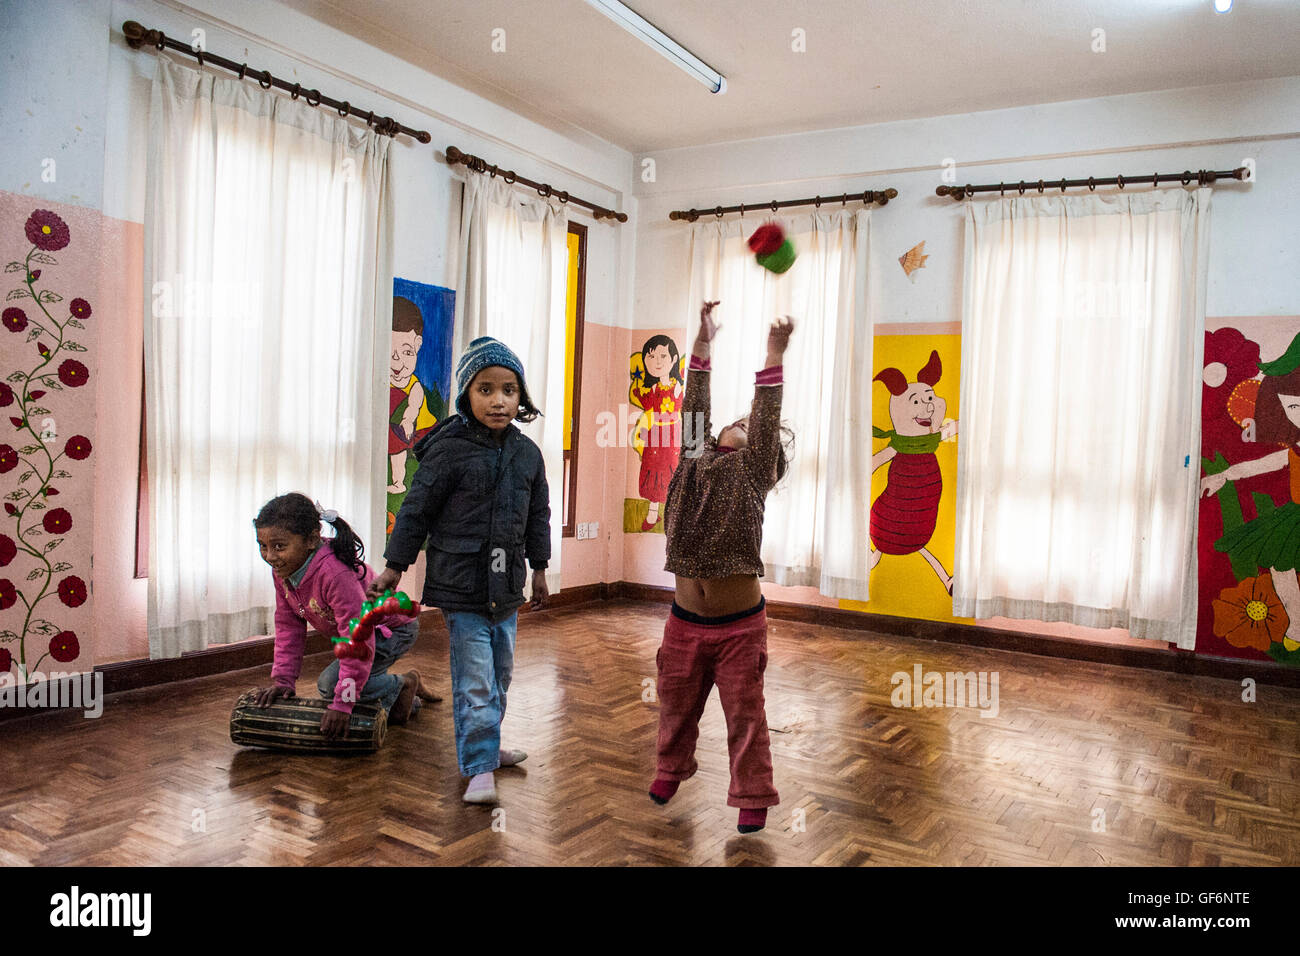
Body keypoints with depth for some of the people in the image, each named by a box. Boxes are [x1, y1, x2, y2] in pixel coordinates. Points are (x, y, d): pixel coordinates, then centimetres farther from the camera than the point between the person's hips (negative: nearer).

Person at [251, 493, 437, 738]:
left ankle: (402, 684, 1)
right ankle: (409, 699, 34)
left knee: (331, 683, -23)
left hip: (392, 629, -9)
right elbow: (289, 626, -2)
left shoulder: (336, 573, -40)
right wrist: (283, 680, -10)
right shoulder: (282, 570, -12)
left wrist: (343, 703, -37)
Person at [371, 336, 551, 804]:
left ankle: (486, 744, 37)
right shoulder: (450, 450, -12)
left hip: (506, 586, 6)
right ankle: (480, 768, 7)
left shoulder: (527, 453, 4)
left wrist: (538, 567, 19)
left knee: (500, 673, 18)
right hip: (462, 585, -6)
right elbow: (416, 509, -6)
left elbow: (537, 514, 15)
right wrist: (395, 566, -2)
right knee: (475, 681, -4)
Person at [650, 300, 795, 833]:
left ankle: (752, 796, 23)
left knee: (745, 713, 7)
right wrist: (703, 344, -3)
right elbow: (694, 411, 0)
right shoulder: (698, 461, 6)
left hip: (739, 624, -4)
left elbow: (767, 419, -16)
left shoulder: (754, 472, -4)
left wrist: (774, 356, -24)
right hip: (686, 619, 4)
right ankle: (672, 768, 43)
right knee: (677, 703, 19)